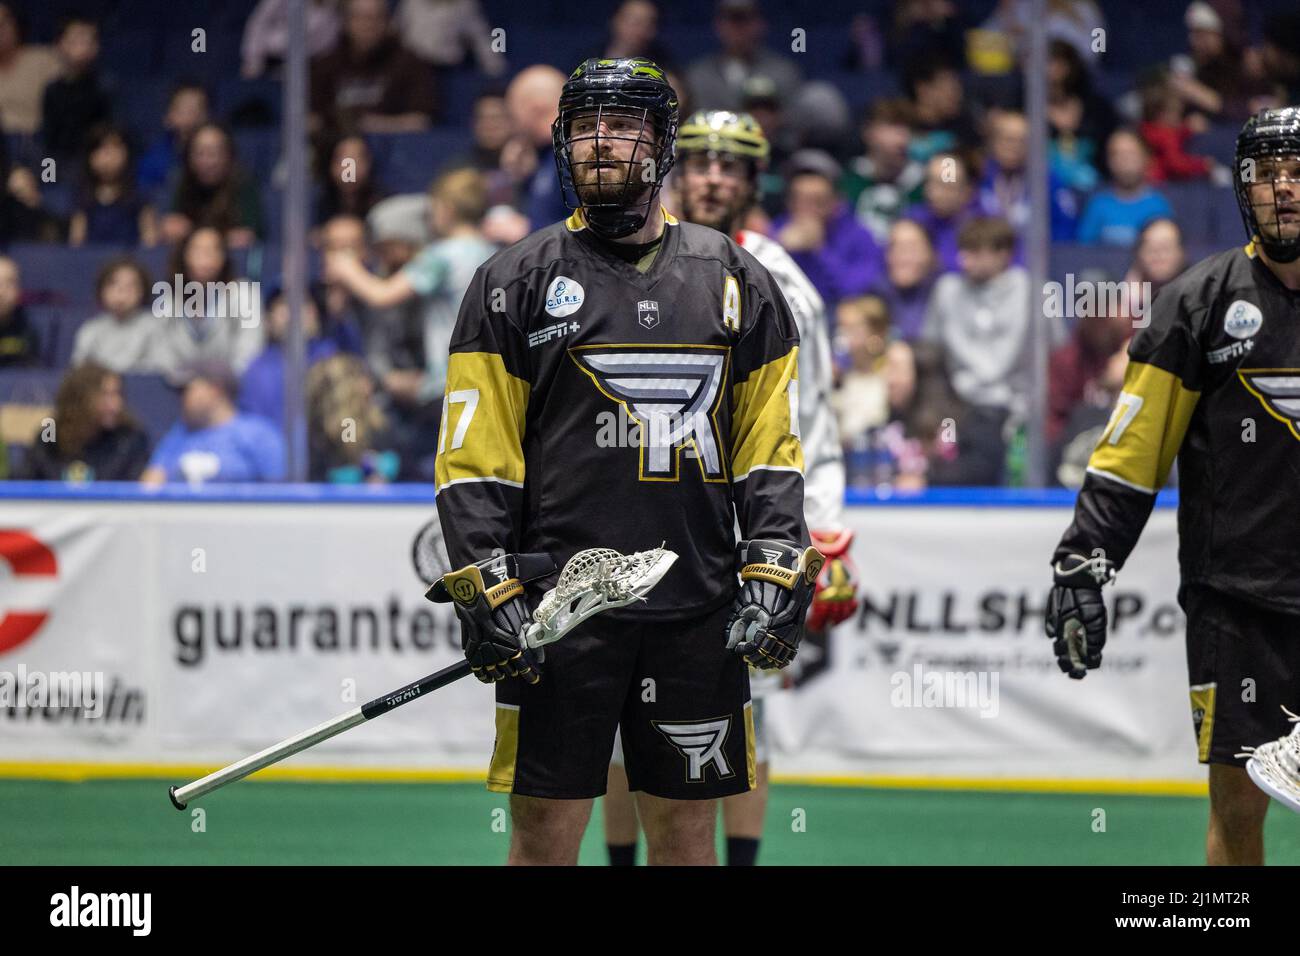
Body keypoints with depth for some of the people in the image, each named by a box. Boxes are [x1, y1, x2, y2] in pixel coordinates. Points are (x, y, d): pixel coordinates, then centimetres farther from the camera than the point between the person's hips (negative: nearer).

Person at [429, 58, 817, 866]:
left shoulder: (738, 282, 10)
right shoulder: (516, 282, 3)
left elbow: (771, 449, 10)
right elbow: (475, 456, 1)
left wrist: (776, 576, 0)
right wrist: (486, 590, -8)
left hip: (697, 615, 2)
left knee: (688, 828, 7)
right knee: (546, 824, -1)